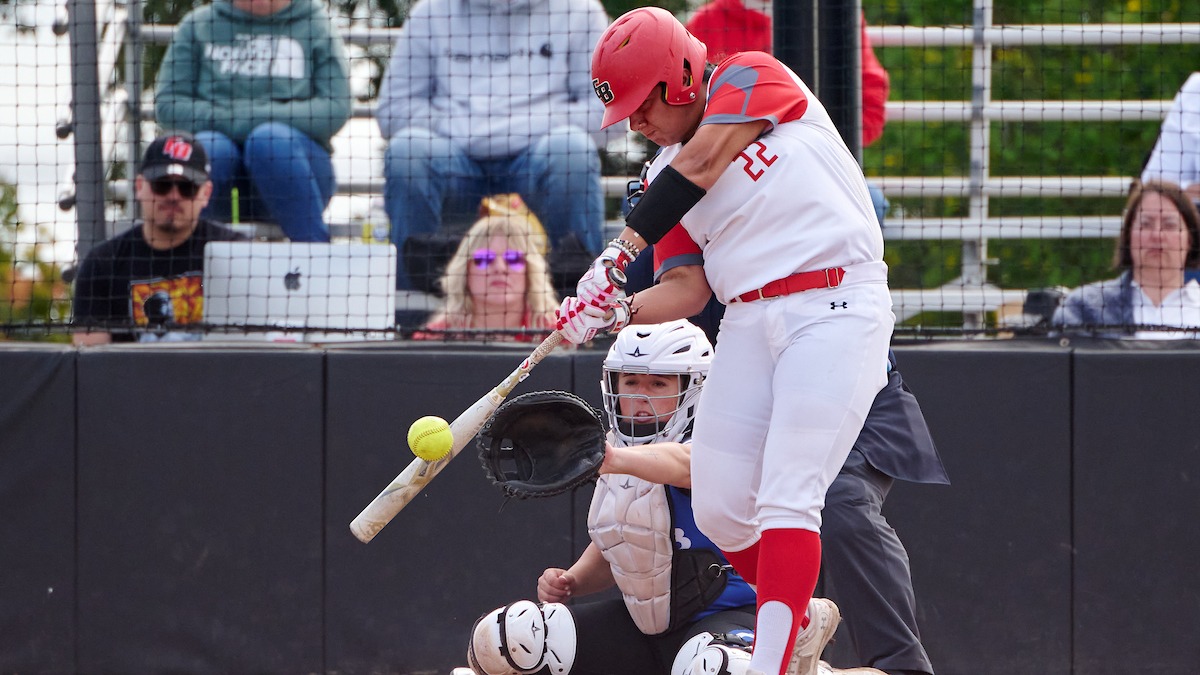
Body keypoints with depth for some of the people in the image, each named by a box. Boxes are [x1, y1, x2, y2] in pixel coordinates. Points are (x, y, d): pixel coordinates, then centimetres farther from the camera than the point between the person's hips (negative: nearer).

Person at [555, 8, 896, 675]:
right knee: (719, 508, 5)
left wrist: (623, 248, -26)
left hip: (835, 311, -7)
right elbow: (688, 288, 8)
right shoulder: (665, 177, 15)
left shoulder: (752, 76, -1)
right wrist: (618, 310, -12)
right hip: (748, 323, 7)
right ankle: (800, 619, 30)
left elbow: (703, 163, -17)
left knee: (787, 501, -16)